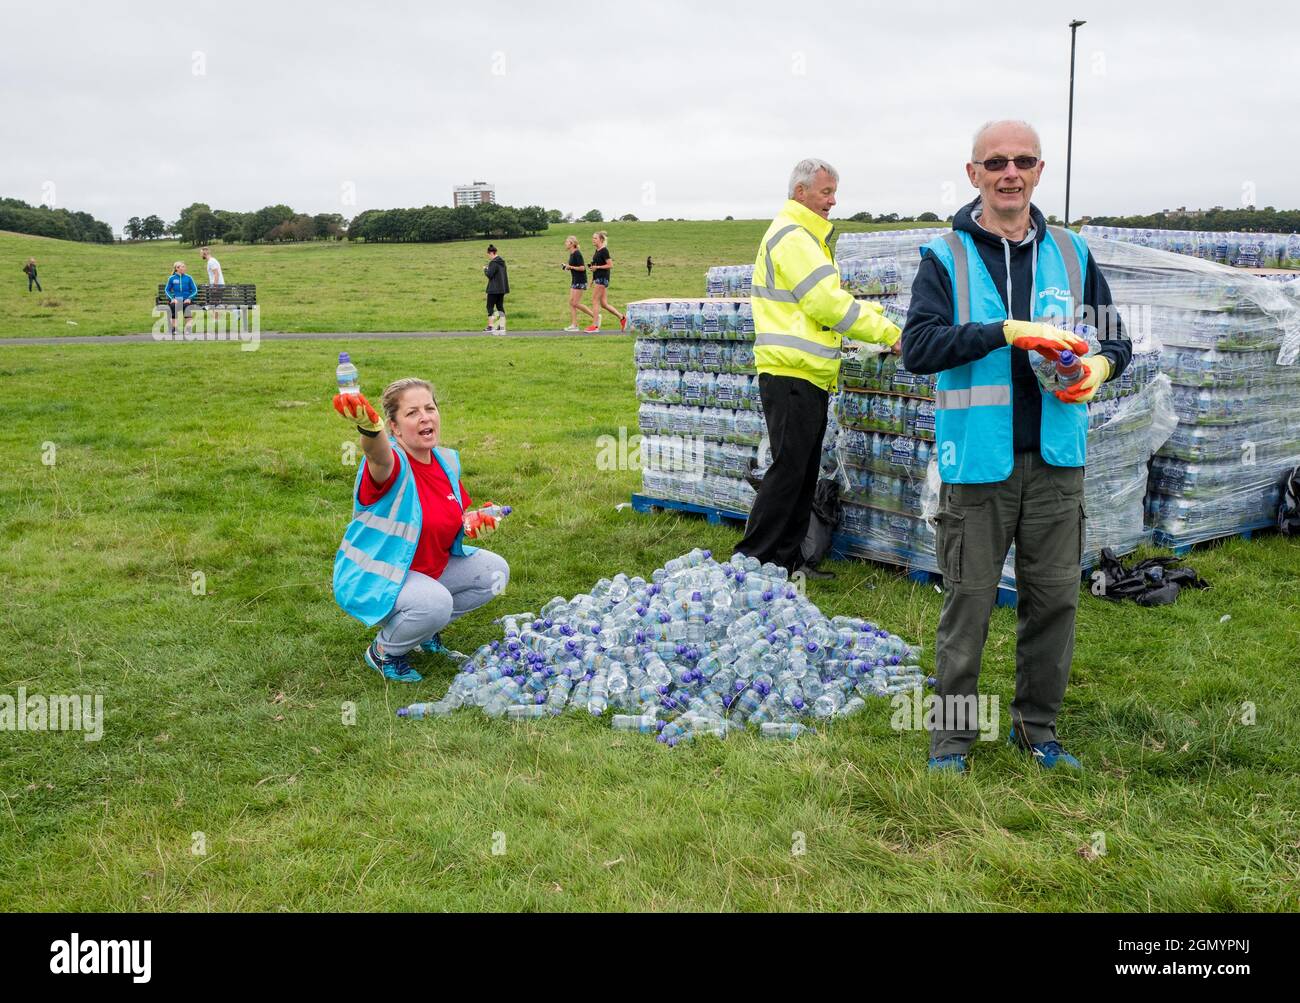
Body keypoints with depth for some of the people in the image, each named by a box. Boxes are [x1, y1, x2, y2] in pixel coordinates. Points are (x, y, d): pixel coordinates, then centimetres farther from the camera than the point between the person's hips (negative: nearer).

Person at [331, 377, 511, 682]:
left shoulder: (447, 460, -2)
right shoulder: (392, 463, -25)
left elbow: (452, 519, 14)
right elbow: (378, 455, -54)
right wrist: (369, 428, -77)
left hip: (430, 566, 8)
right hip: (373, 577, -8)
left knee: (495, 572, 2)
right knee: (434, 602, -35)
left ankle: (426, 631, 16)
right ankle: (383, 651, -3)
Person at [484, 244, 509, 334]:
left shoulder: (493, 263, -16)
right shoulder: (502, 262, 12)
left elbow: (489, 274, -20)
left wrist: (485, 269, 0)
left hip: (494, 289, -8)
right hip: (502, 288, 8)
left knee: (490, 307, -2)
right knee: (500, 307, 11)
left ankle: (490, 326, -7)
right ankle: (502, 327, 9)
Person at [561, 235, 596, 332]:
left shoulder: (577, 254, -16)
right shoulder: (571, 254, 12)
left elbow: (582, 268, -21)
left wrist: (571, 267, -16)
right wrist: (567, 267, 7)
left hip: (580, 281, -10)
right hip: (574, 280, 10)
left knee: (576, 303, -8)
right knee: (571, 302, 4)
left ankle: (595, 316, 2)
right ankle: (574, 325, 5)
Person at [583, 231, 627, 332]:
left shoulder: (604, 251, -13)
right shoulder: (597, 250, 14)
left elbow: (610, 265, -17)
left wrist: (597, 267, -18)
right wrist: (592, 279, 21)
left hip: (603, 278, -9)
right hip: (598, 278, 9)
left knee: (595, 301, -6)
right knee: (604, 304, 9)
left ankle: (595, 326, -1)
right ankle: (622, 318, 16)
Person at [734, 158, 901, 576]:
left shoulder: (805, 236, 23)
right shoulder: (792, 236, -11)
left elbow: (829, 301, 24)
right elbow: (828, 303, -17)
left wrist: (876, 315, 10)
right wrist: (888, 333, -11)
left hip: (808, 375, 11)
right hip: (791, 373, -11)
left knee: (804, 473, 12)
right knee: (787, 470, -8)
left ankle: (787, 559, 19)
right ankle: (752, 561, -2)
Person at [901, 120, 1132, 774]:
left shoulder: (1070, 253, 9)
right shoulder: (945, 257, -2)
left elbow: (1115, 338, 16)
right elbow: (917, 347, -15)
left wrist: (1100, 366, -8)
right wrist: (1008, 331, -25)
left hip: (1057, 459, 4)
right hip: (978, 461, -4)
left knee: (1055, 597, 11)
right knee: (968, 603, 4)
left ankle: (1037, 727, 29)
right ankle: (951, 737, 19)